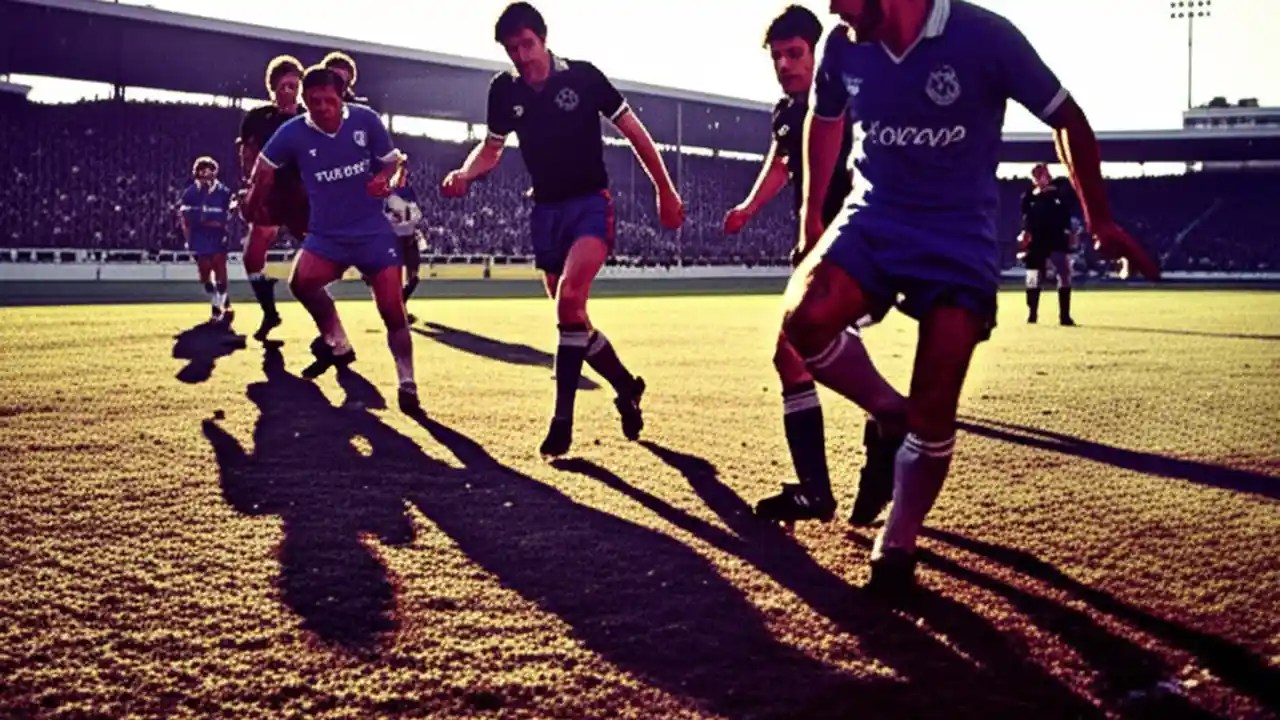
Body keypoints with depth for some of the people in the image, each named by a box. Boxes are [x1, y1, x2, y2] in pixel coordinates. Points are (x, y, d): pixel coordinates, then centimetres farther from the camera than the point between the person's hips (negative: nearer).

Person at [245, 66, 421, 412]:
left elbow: (391, 160, 5)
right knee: (302, 281, -27)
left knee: (393, 310, -4)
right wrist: (253, 207, 15)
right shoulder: (293, 132, -8)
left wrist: (383, 179, -16)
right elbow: (265, 167, 10)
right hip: (327, 233, 1)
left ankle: (407, 386, 10)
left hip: (373, 230, -1)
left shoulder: (366, 120, -9)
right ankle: (337, 345, -2)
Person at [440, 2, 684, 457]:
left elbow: (633, 131, -1)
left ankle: (562, 420, -18)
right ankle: (627, 387, 31)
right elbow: (492, 149, 11)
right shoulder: (504, 91, 0)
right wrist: (464, 174, -11)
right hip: (546, 211, 5)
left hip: (591, 204, -5)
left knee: (569, 299, -25)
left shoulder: (582, 76, -9)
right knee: (572, 318, 7)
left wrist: (665, 191, 1)